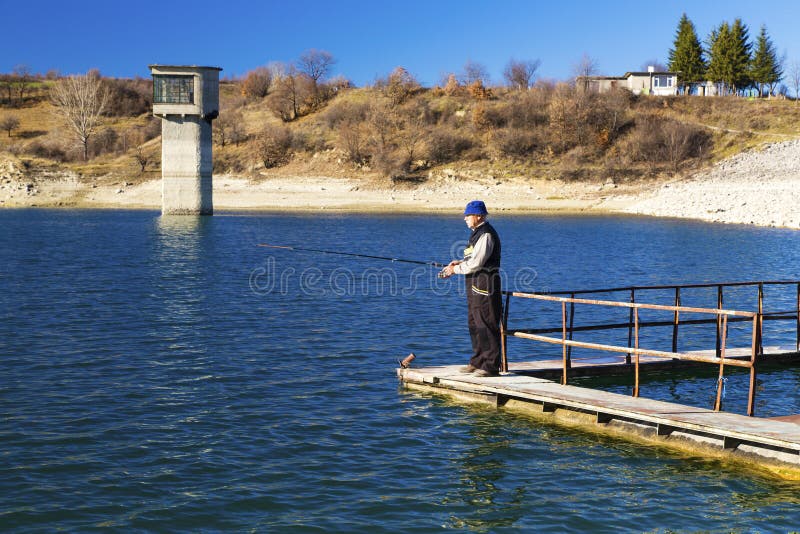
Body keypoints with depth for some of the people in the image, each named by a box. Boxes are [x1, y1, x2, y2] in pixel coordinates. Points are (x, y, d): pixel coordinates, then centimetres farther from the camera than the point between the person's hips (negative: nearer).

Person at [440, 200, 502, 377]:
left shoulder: (486, 235, -16)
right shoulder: (477, 233, 17)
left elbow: (476, 262, -20)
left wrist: (455, 269, -9)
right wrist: (459, 262, 5)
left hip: (485, 284, -11)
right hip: (475, 284, 11)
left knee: (486, 325, -8)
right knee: (474, 323, 15)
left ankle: (491, 366, -5)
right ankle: (478, 362, 24)